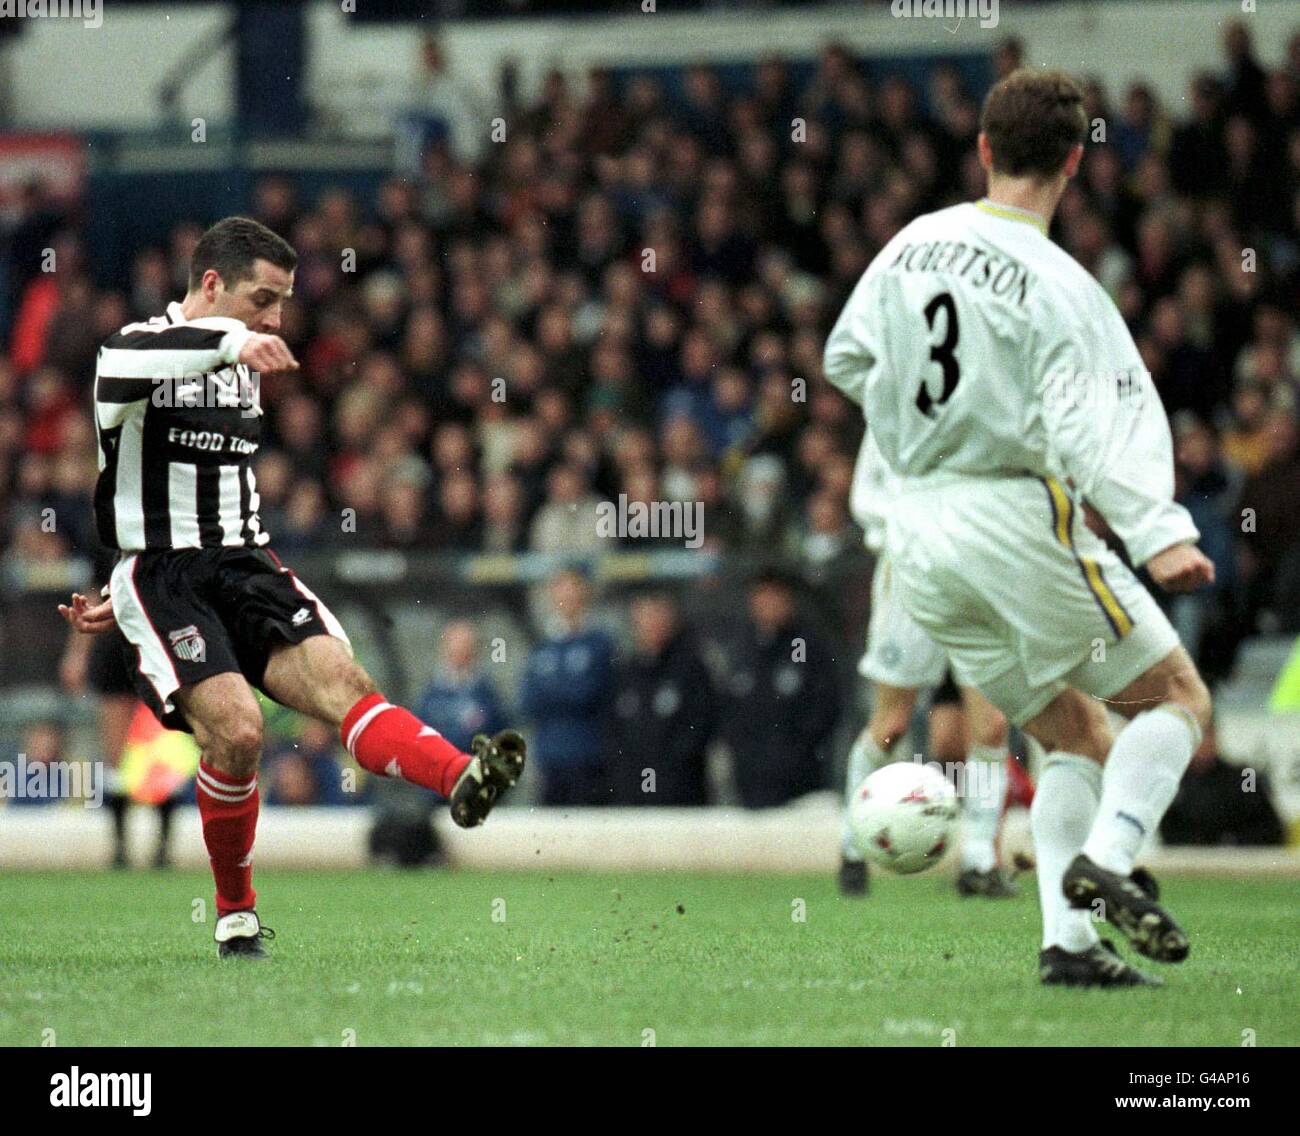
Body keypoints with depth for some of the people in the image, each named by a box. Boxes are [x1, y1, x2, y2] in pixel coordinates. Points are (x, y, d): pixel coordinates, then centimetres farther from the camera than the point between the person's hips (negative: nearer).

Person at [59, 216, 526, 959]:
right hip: (163, 575, -6)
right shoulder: (145, 347, -7)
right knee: (236, 729, -22)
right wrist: (231, 341, -49)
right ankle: (236, 915, -3)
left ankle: (463, 781, -43)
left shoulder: (242, 368, 18)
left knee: (340, 678, -19)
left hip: (246, 566, 6)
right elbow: (122, 366, -35)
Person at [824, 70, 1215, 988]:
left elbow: (846, 359, 19)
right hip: (1018, 516, -7)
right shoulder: (1058, 287, -13)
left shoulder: (913, 246, 6)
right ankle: (1107, 859, -19)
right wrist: (1158, 537, -32)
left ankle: (1067, 939, 1)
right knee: (1177, 698, 5)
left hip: (921, 533, 7)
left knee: (1075, 734, 15)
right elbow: (1084, 432, -24)